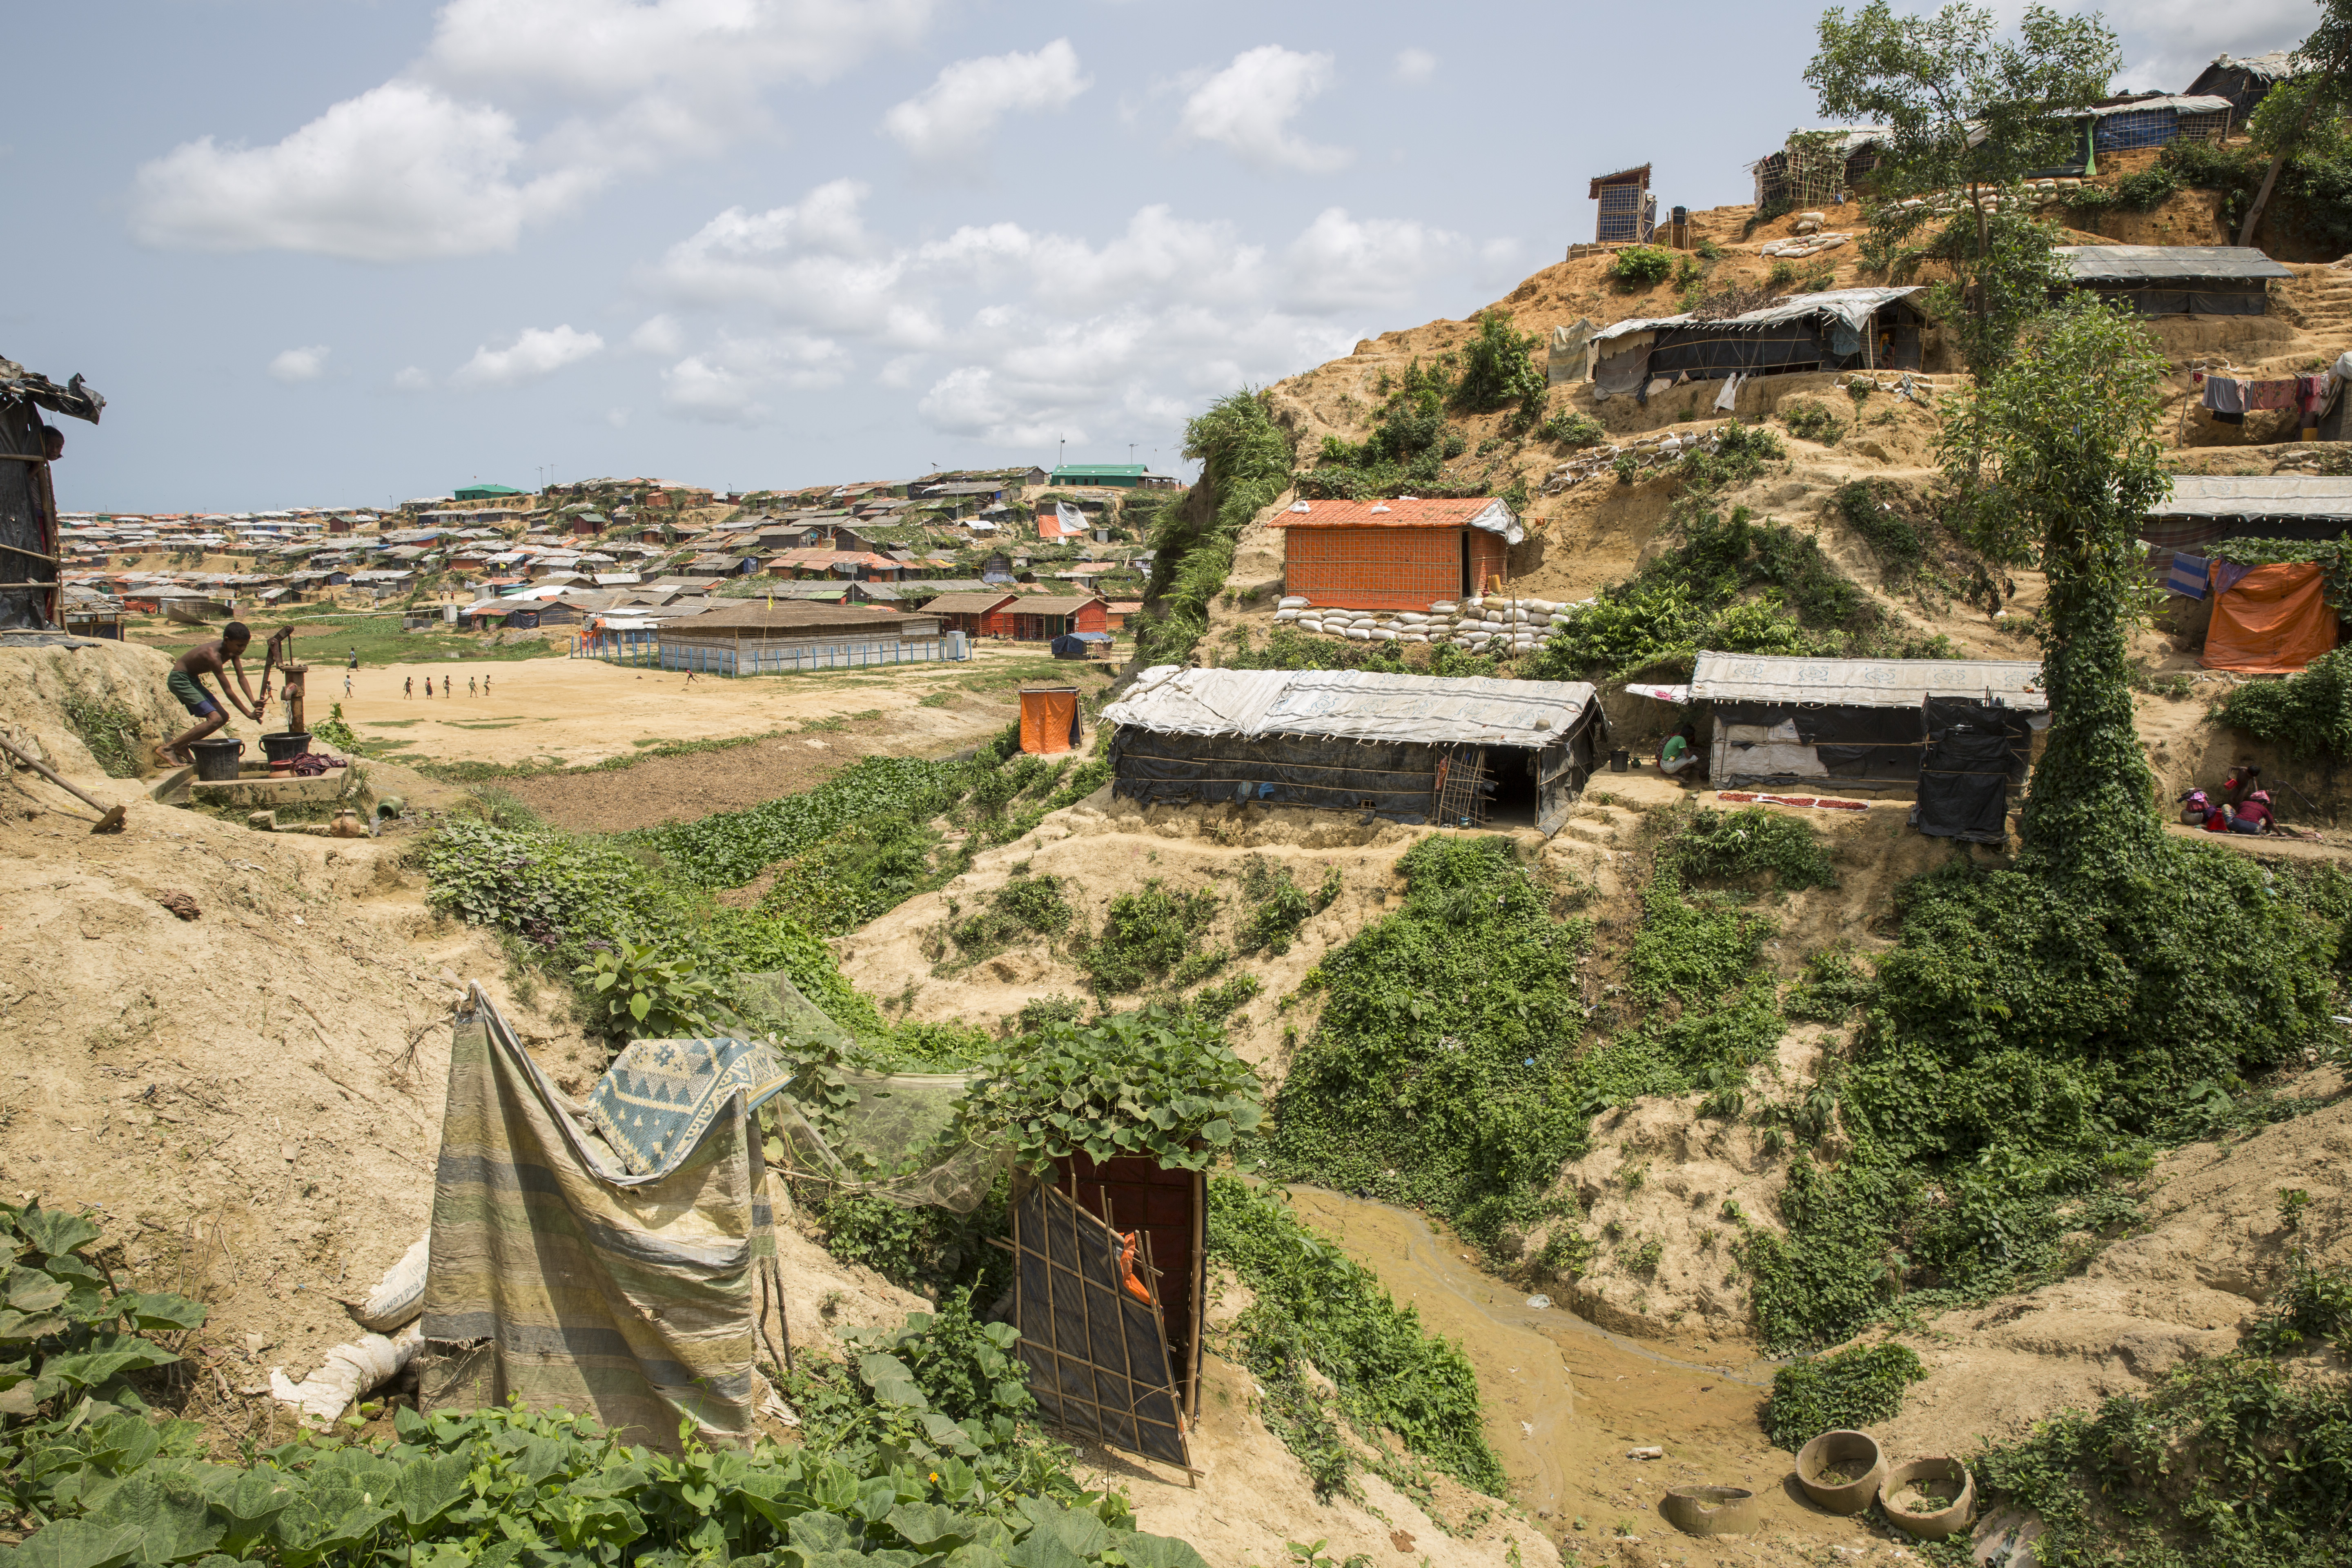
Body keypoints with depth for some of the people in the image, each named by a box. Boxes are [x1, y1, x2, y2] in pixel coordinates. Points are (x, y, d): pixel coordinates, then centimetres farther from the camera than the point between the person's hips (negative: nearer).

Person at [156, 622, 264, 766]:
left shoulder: (232, 650, -6)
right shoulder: (213, 655, -31)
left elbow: (241, 678, -3)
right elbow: (227, 691, -27)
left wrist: (254, 702, -17)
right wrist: (248, 714, -23)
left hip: (193, 679, 10)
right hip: (180, 680, -10)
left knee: (223, 718, 8)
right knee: (215, 719, -20)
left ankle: (182, 746, 14)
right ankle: (167, 749, -16)